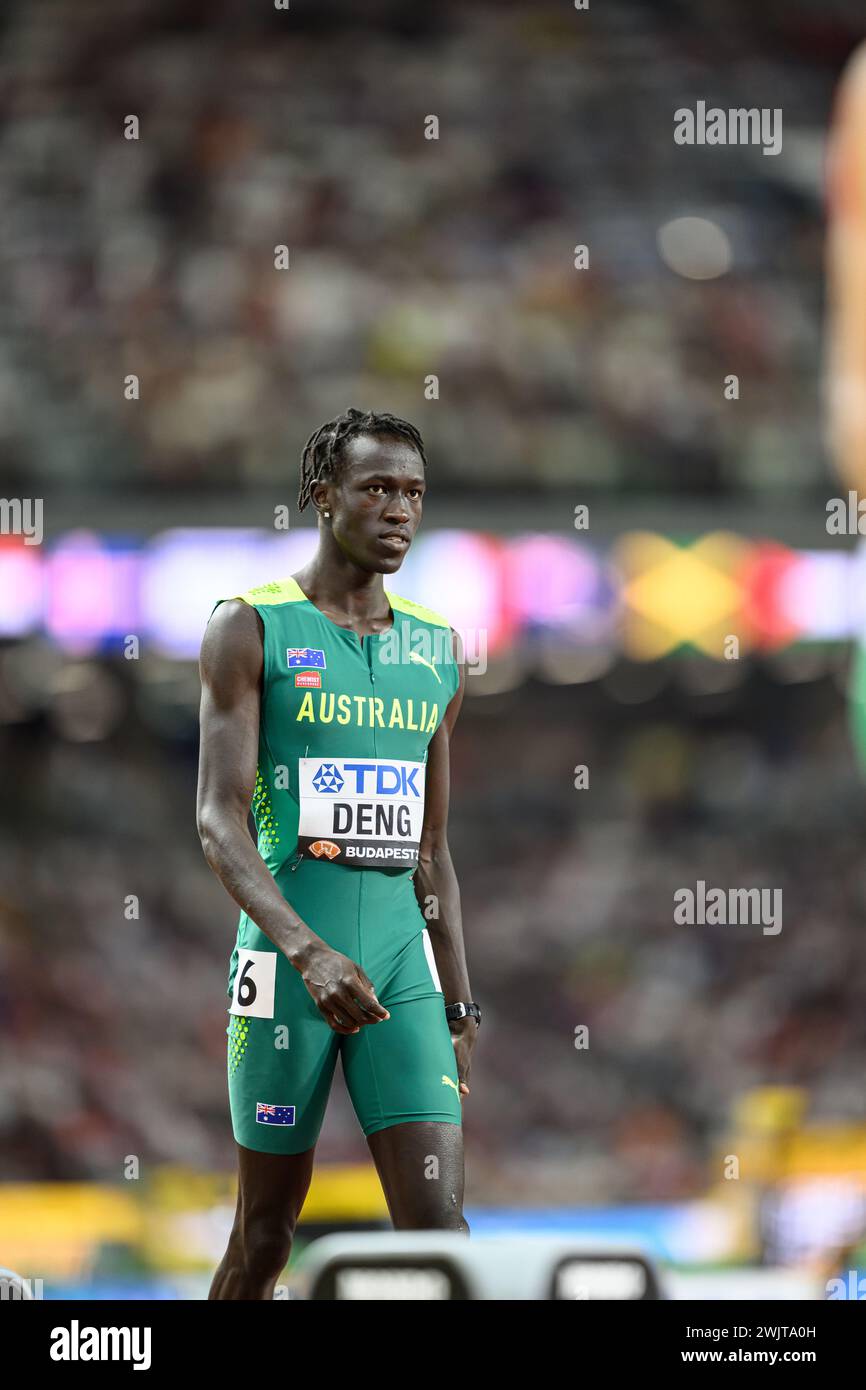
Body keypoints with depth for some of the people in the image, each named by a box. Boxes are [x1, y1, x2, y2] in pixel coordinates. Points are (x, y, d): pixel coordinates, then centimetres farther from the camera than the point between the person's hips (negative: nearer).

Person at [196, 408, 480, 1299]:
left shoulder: (436, 649, 13)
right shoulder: (251, 630, -3)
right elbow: (219, 821, -12)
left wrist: (459, 1007, 15)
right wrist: (309, 951, -26)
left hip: (404, 960, 4)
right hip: (286, 960, -4)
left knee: (438, 1224, -9)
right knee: (265, 1234, 5)